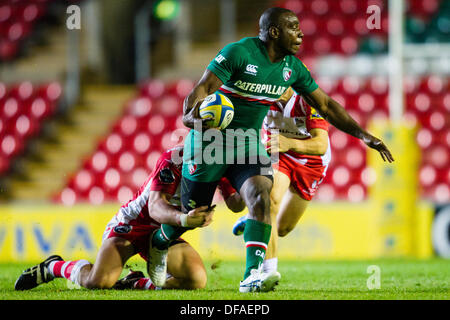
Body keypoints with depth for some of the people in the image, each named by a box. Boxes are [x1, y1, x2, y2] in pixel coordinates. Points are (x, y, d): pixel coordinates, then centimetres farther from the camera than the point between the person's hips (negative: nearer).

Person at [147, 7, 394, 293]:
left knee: (261, 196, -21)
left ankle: (252, 275, -26)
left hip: (250, 143, 5)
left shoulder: (292, 67, 2)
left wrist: (363, 134, 4)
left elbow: (325, 105, 9)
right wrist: (191, 116, -41)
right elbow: (202, 89, -19)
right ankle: (159, 245, 37)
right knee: (193, 213, 4)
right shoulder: (239, 53, -18)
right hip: (211, 140, -5)